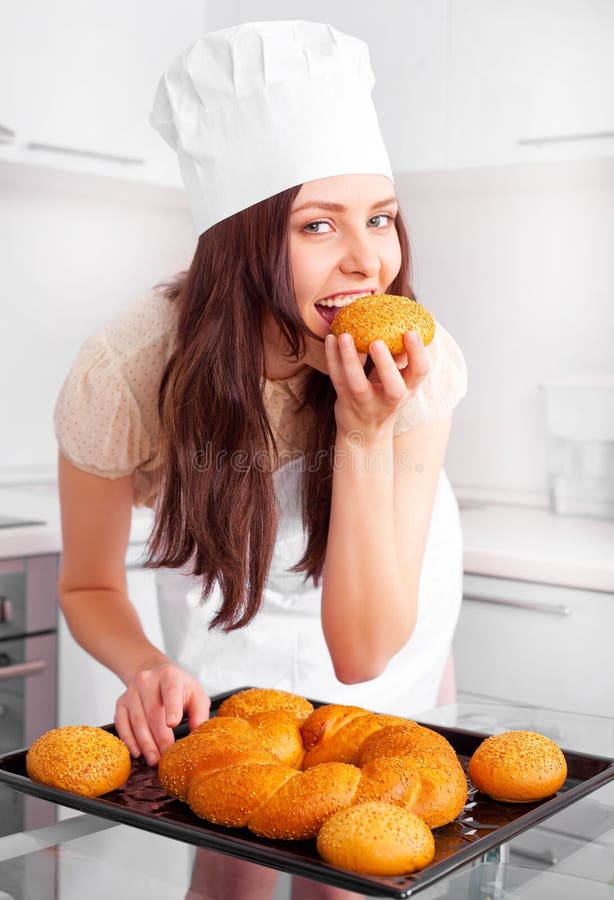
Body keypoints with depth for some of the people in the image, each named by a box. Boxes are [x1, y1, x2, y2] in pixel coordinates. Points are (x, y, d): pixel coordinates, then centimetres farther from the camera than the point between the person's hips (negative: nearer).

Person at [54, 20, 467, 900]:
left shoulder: (416, 363, -34)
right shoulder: (124, 376, -35)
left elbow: (362, 652, -34)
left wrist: (365, 432, -45)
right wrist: (146, 667, -37)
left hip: (386, 582, 0)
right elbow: (88, 585, -15)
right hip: (223, 582, 0)